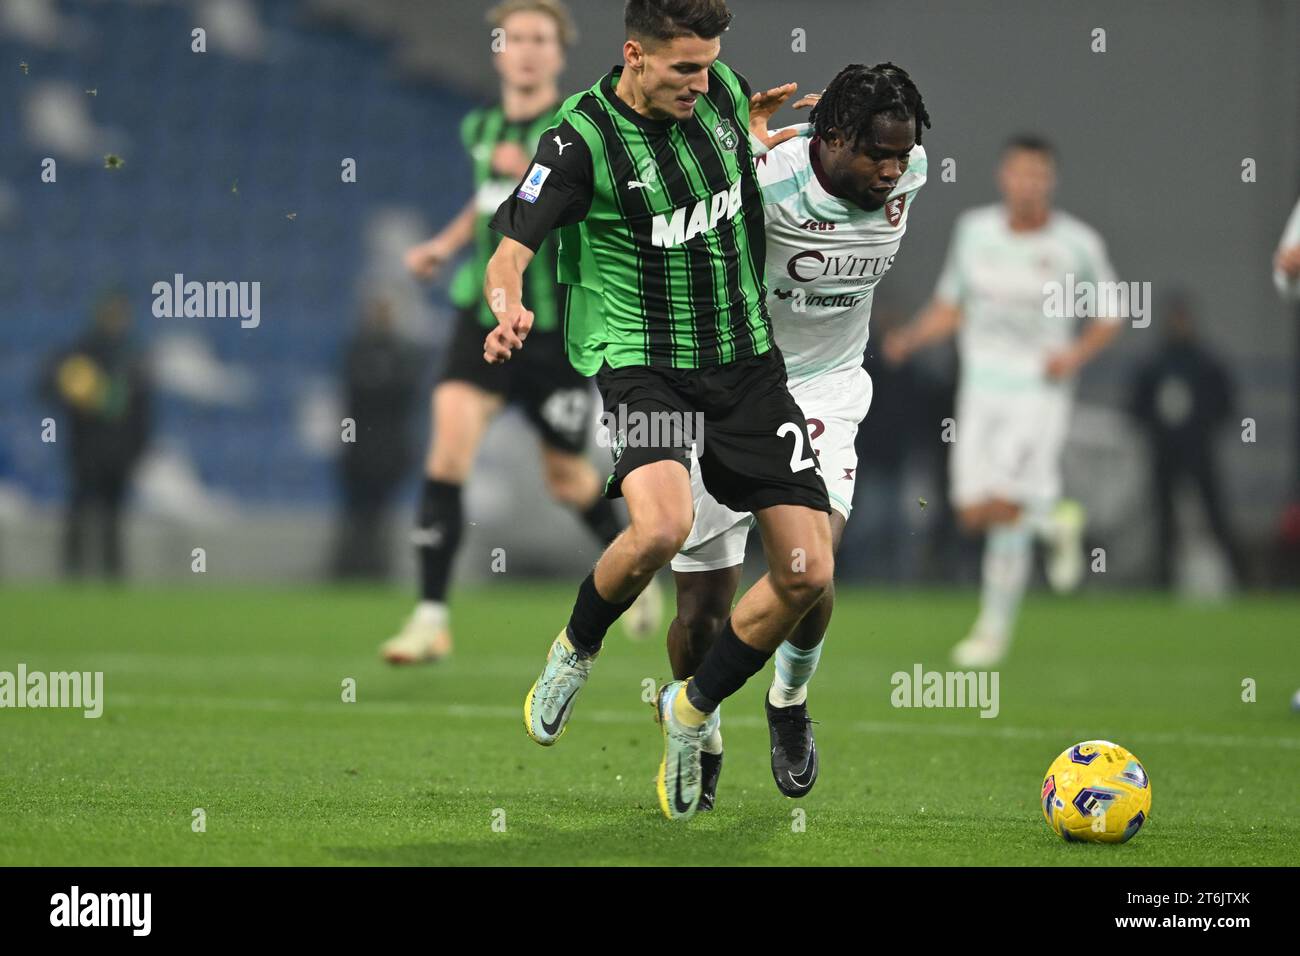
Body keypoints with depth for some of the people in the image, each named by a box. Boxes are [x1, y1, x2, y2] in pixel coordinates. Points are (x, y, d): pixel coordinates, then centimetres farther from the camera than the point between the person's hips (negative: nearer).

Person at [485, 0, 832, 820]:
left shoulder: (720, 90, 1)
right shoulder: (583, 140, -14)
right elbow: (510, 254, -19)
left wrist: (754, 135, 9)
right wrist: (510, 311, -39)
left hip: (747, 362, 5)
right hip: (644, 363, -5)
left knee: (808, 573, -4)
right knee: (662, 527, -33)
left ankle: (694, 709, 19)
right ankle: (576, 651, -1)